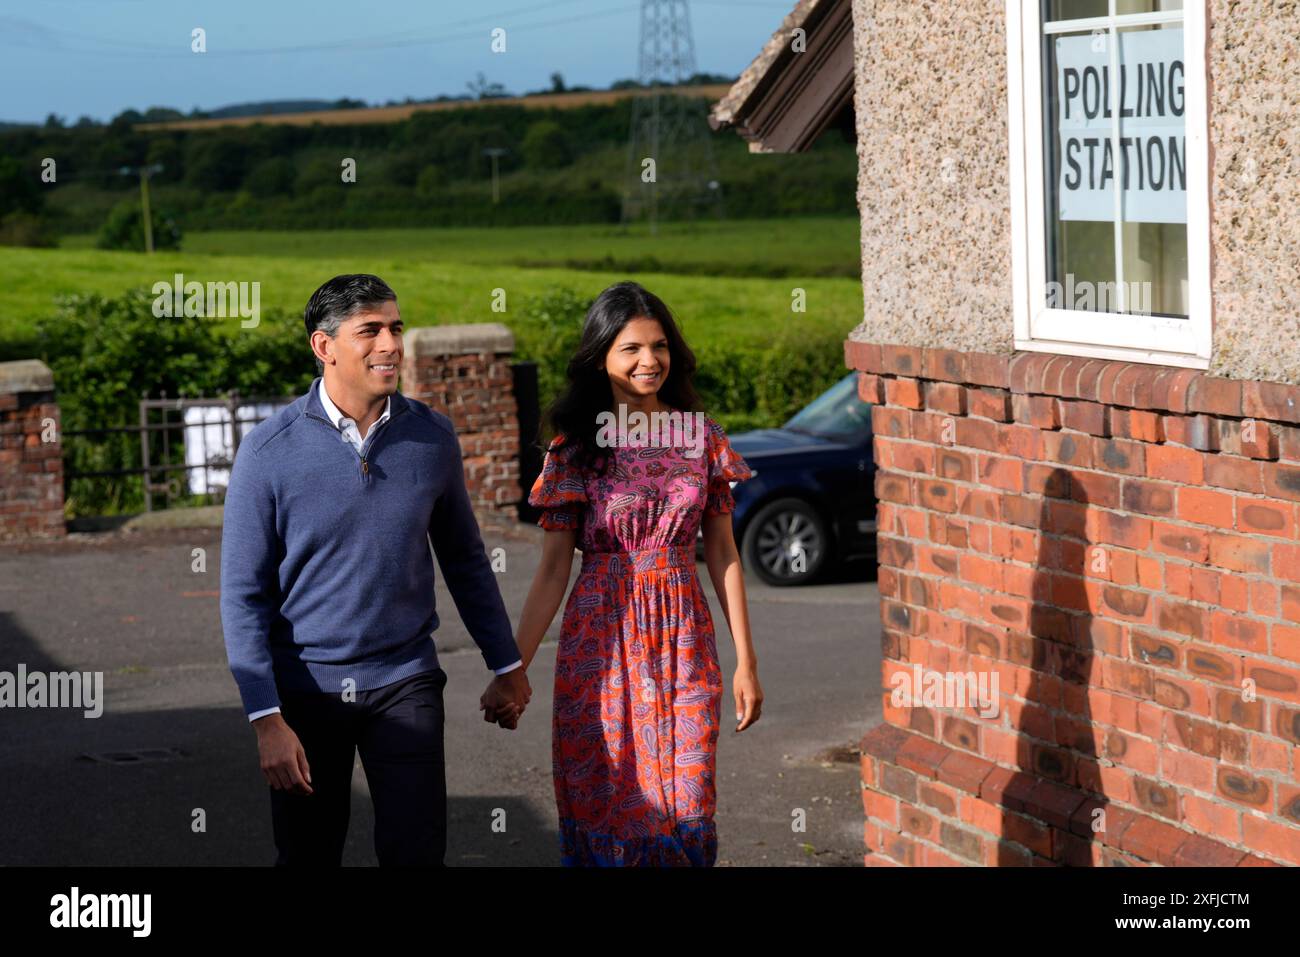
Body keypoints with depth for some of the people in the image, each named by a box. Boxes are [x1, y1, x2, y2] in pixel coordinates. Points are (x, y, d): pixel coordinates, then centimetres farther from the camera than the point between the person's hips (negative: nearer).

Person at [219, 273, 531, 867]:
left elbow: (463, 558, 12)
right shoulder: (270, 450, -10)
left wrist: (507, 667, 15)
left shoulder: (432, 437, -2)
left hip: (405, 684, 1)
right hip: (306, 686, -1)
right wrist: (266, 718, -14)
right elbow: (244, 594, -8)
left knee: (418, 851, -4)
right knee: (307, 856, 9)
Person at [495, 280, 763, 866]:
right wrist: (515, 669, -8)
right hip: (603, 643, -1)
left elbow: (723, 554, 6)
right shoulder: (576, 447, -2)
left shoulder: (701, 436, 3)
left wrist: (745, 661, 4)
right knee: (604, 801, 4)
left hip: (682, 642, 2)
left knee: (684, 805, 3)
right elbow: (553, 568, -2)